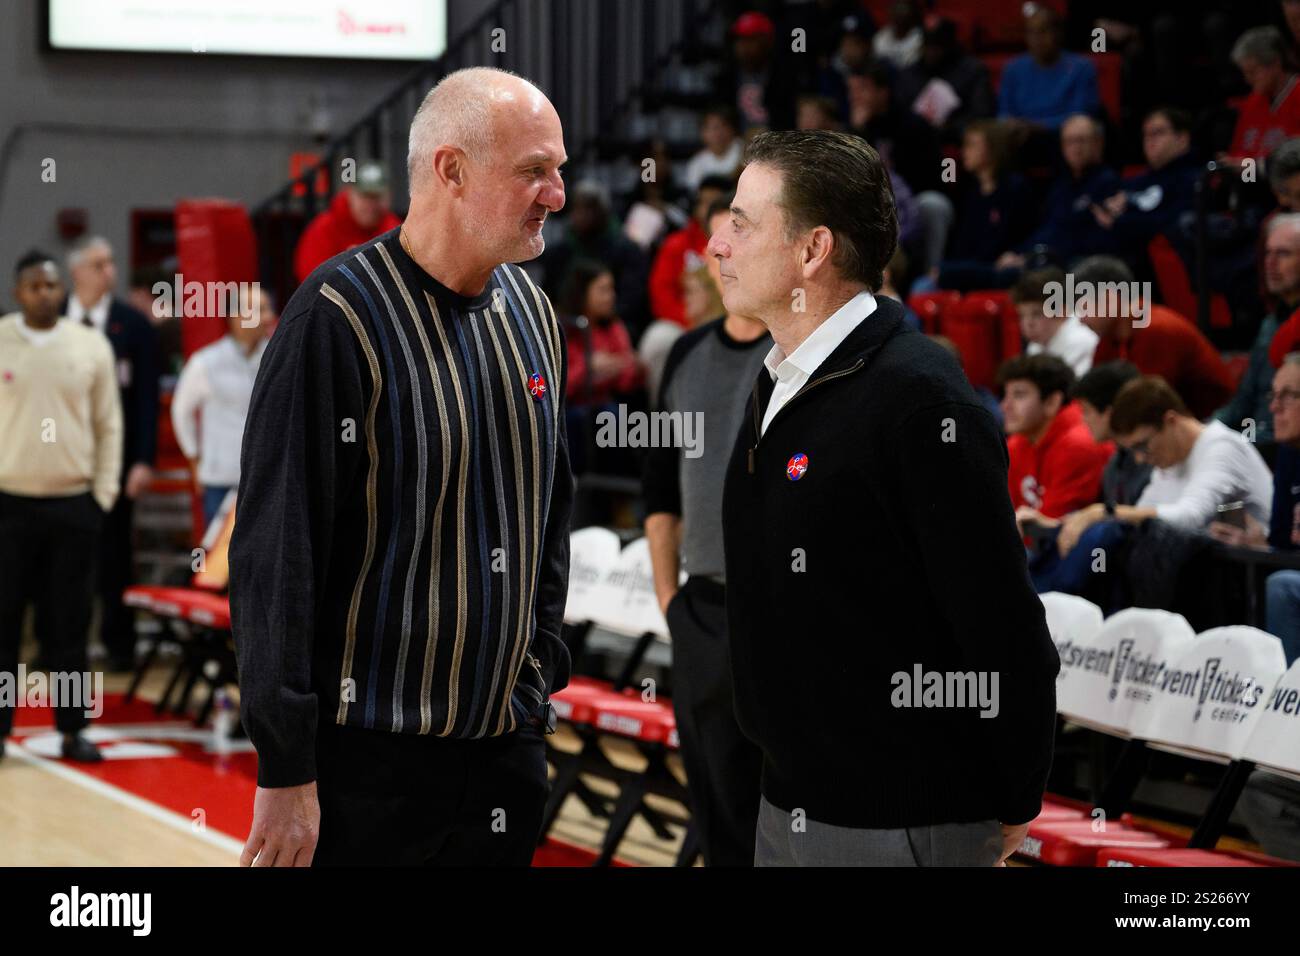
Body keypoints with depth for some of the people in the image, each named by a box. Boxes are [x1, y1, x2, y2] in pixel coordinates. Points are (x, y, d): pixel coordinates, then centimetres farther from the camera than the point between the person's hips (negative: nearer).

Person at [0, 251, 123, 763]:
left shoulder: (92, 346, 5)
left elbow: (109, 425, 9)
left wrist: (104, 493, 2)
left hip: (74, 505, 1)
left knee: (69, 624, 4)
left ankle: (72, 730, 11)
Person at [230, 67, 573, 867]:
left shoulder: (530, 311, 9)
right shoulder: (339, 316, -14)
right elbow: (274, 553, -16)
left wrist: (543, 671, 17)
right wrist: (285, 772, -17)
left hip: (508, 744, 7)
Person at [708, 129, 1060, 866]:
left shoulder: (919, 398, -19)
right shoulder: (780, 384, 10)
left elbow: (1004, 626, -18)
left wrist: (1014, 809, -10)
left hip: (901, 824, -9)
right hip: (788, 804, 9)